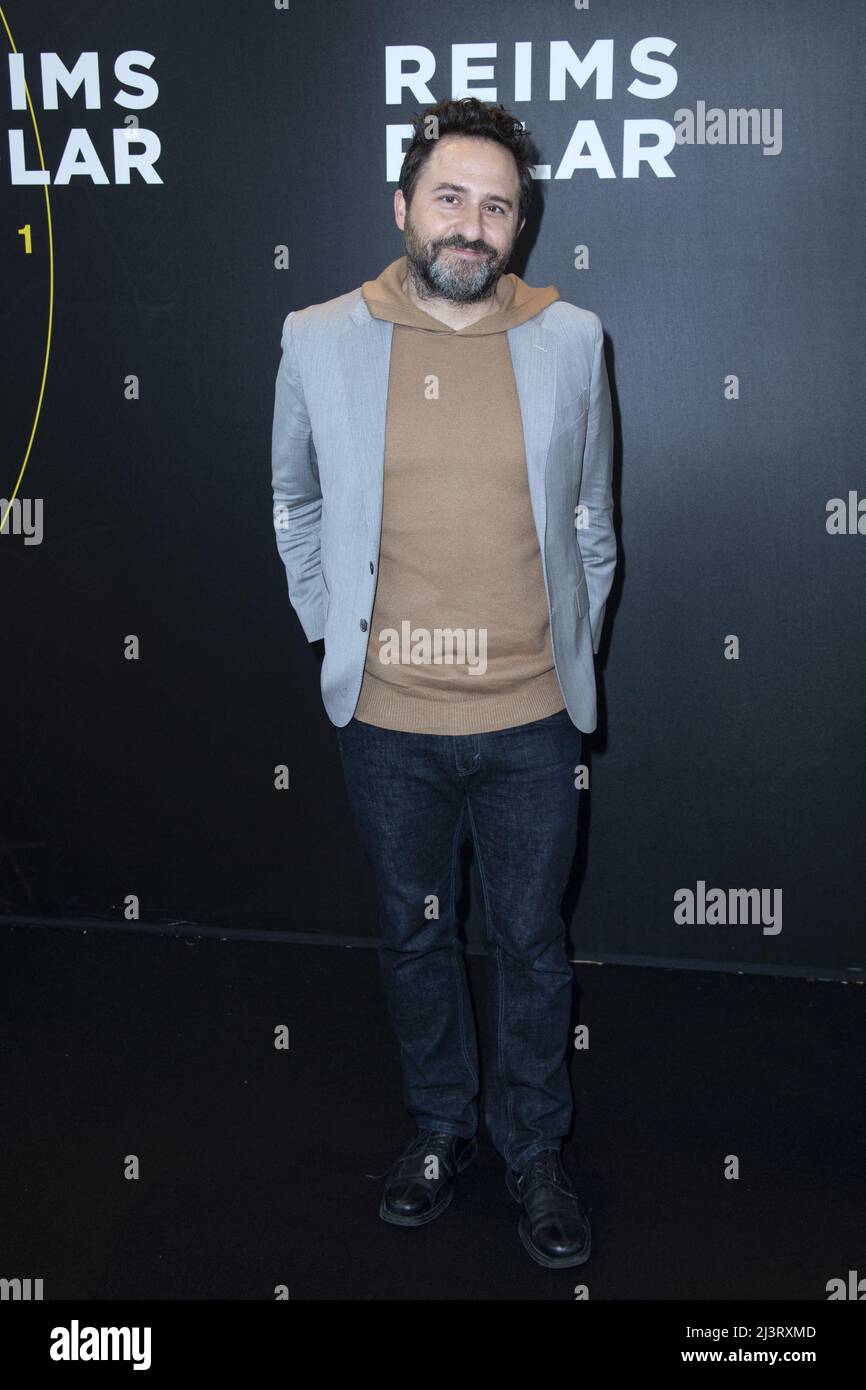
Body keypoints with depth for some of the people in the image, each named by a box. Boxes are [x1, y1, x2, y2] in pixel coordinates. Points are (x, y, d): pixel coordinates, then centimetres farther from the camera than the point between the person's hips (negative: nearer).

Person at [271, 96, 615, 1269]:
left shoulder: (570, 339, -3)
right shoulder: (319, 341, -4)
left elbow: (592, 514, 8)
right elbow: (296, 503, 10)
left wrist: (574, 649, 6)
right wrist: (335, 635, 4)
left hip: (532, 720, 0)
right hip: (388, 721, 1)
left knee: (532, 941, 12)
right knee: (414, 932, 17)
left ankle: (535, 1149, 34)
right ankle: (440, 1129, 39)